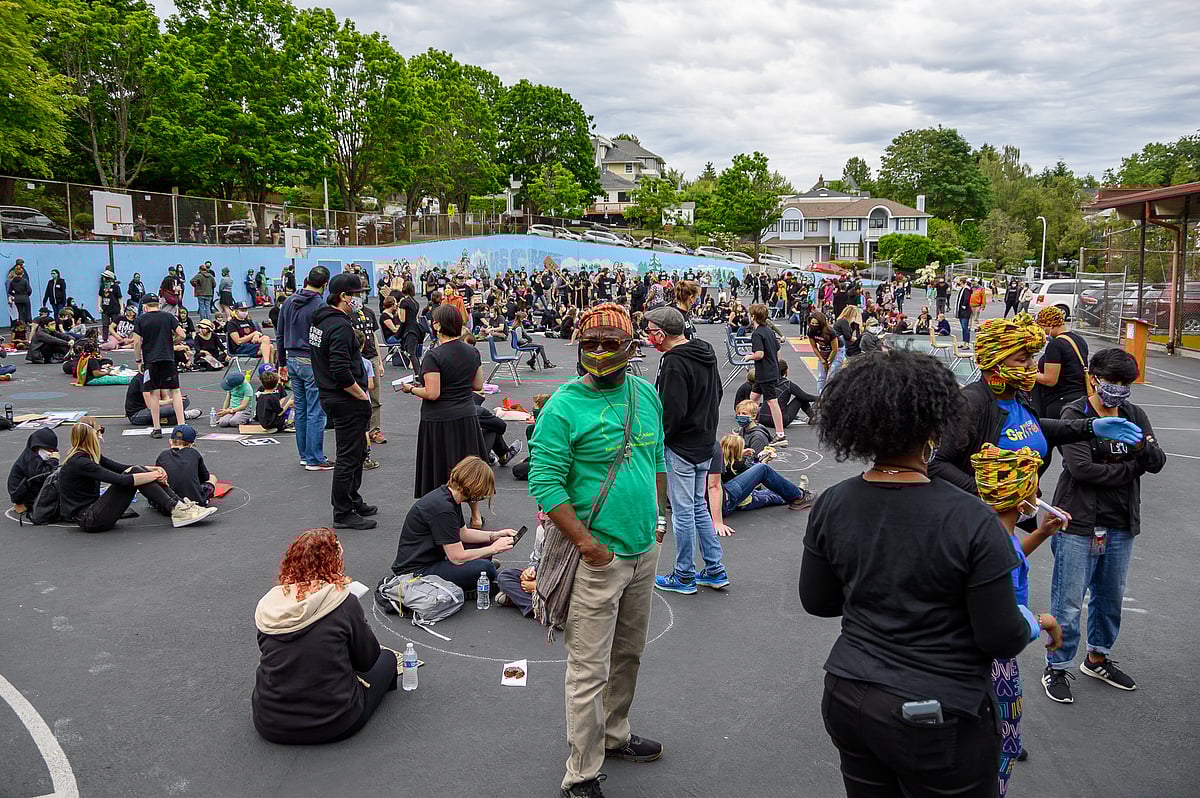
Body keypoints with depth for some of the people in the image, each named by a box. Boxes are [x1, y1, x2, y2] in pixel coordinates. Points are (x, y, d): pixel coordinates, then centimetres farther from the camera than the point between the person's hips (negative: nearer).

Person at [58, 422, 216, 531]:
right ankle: (176, 511, -20)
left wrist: (153, 469, -4)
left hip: (93, 510, 9)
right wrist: (155, 475, -17)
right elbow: (121, 480, -26)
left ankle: (181, 503, -8)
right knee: (132, 474, -19)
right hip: (89, 520, -9)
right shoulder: (79, 463, -19)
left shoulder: (89, 456, 11)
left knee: (136, 471, -2)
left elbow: (122, 468, 11)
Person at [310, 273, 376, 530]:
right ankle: (343, 514, 8)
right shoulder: (340, 325, -20)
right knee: (349, 458, -1)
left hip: (330, 396, 11)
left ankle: (352, 501, 34)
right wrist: (363, 396, -15)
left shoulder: (319, 320, 12)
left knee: (357, 452, 22)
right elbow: (341, 371, -27)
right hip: (346, 402, -10)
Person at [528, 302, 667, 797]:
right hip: (596, 556, -6)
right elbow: (544, 482, -17)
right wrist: (586, 543, -20)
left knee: (628, 654, 22)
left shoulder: (646, 394, 5)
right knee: (590, 671, 0)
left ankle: (614, 735, 43)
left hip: (644, 550, 7)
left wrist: (658, 513, 15)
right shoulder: (564, 407, -14)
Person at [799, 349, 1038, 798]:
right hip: (938, 719, -4)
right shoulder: (971, 521, -22)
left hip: (847, 702, 4)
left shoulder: (830, 506, -9)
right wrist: (1032, 624, 7)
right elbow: (1003, 641, -15)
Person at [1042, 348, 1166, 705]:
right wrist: (1131, 467, -10)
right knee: (1068, 603, 0)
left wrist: (1144, 445, -24)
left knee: (1111, 597, 19)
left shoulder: (1135, 415, 6)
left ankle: (1098, 658, 39)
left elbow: (1157, 463, -3)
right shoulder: (1074, 415, -10)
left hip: (1120, 526, 6)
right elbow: (1082, 468, -21)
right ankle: (1056, 668, 16)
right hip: (1078, 525, -6)